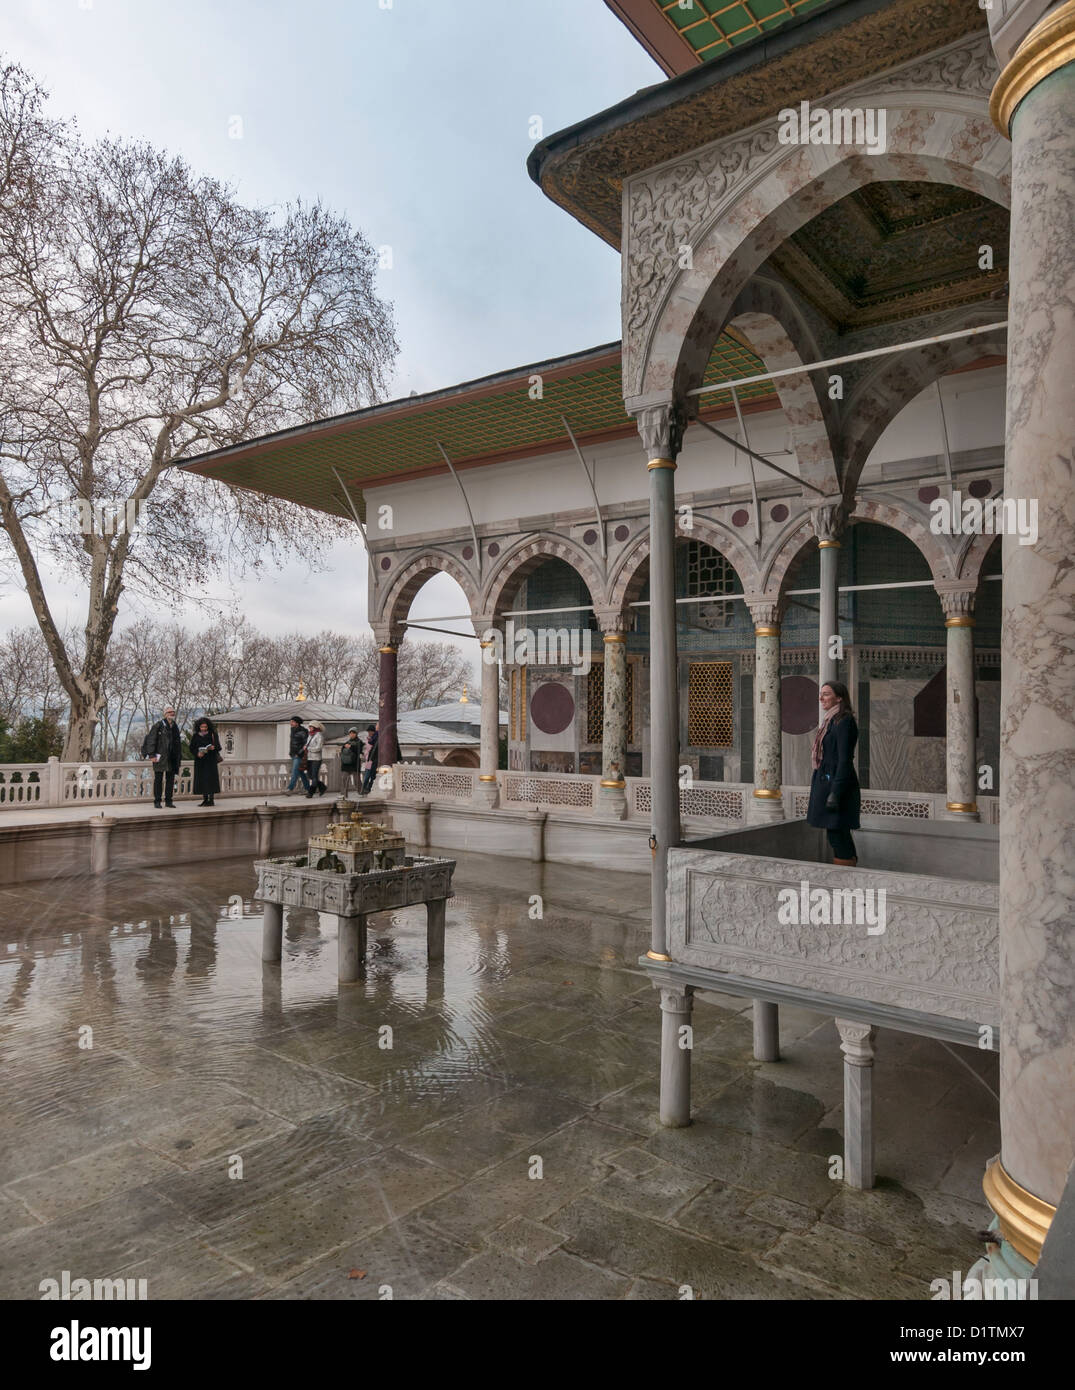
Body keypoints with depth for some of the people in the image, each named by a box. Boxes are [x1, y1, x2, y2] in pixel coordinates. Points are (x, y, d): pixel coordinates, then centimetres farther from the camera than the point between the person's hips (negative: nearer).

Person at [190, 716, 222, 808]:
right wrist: (197, 753, -14)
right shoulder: (195, 736, 7)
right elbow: (191, 748, 5)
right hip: (199, 760, 3)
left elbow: (218, 746, 1)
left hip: (210, 760, -3)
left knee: (210, 778, -7)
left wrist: (213, 747, -22)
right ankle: (205, 799, 12)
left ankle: (211, 799, -5)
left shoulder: (212, 734, 1)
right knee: (201, 779, 3)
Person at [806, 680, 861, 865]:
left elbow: (845, 760, -19)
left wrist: (835, 793, -23)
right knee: (837, 837, 14)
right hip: (827, 782, 10)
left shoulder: (844, 721, -14)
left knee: (838, 836, -6)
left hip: (837, 784, -10)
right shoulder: (831, 720, 15)